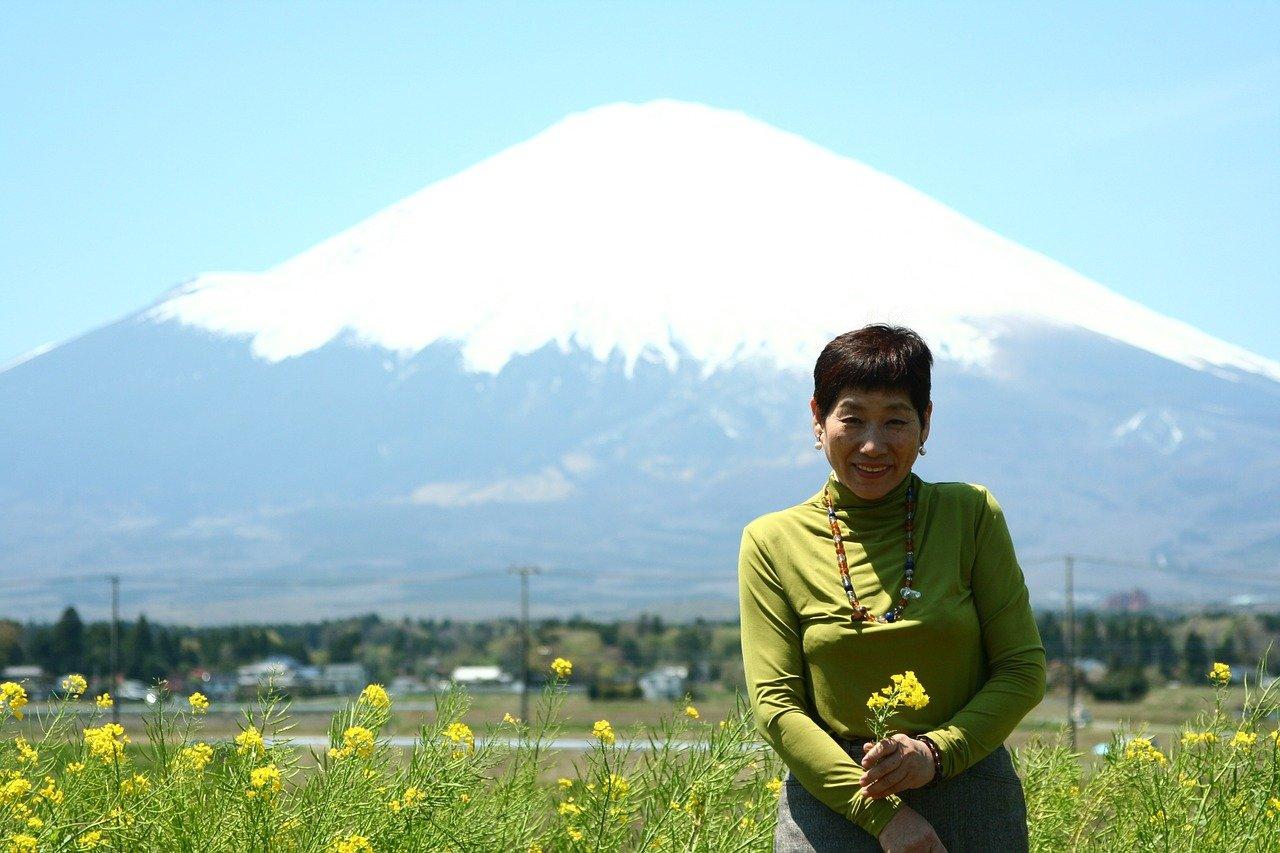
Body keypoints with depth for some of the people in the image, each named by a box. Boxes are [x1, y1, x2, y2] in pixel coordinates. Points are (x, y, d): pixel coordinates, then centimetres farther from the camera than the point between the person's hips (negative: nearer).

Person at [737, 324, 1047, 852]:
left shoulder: (971, 515, 1)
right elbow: (775, 704, -3)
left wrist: (937, 751, -13)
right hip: (834, 804, 0)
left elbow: (1023, 670, 2)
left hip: (972, 805, 0)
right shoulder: (773, 542, 1)